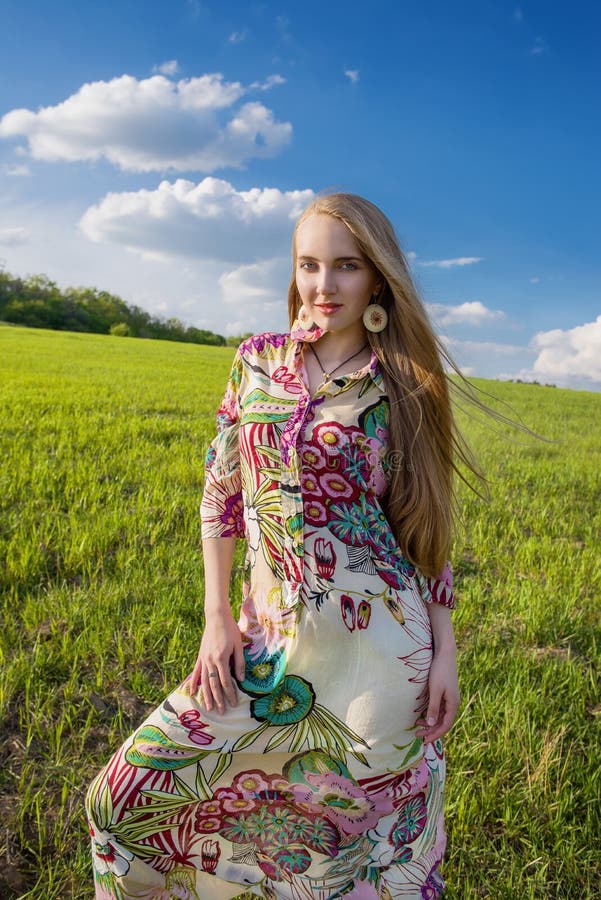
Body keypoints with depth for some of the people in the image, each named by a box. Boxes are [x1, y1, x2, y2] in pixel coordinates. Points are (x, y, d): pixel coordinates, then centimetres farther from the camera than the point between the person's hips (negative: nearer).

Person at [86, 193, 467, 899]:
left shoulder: (401, 384, 0)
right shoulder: (257, 359, 4)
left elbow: (426, 525, 3)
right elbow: (219, 492, 5)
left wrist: (445, 649, 0)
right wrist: (216, 617, -1)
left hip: (382, 639, -1)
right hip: (271, 632, 2)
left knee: (378, 822, 13)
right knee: (131, 794, 5)